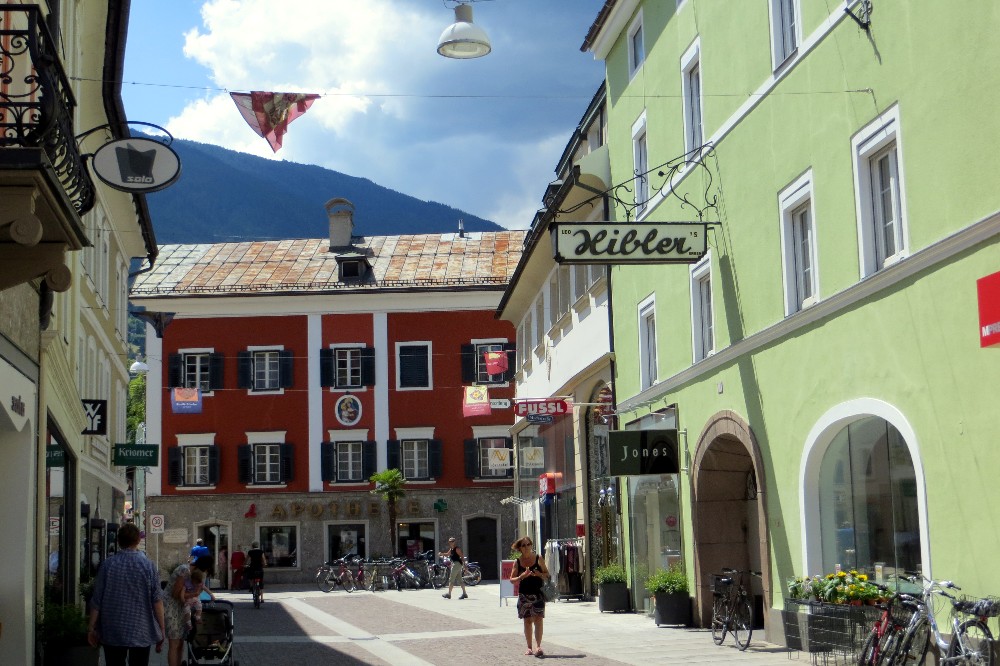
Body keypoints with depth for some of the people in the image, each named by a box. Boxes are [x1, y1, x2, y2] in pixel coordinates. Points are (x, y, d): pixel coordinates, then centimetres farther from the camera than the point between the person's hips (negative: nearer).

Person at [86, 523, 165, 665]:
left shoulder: (107, 565, -3)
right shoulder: (149, 566, -5)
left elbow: (96, 601, 0)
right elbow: (157, 600, -6)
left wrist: (91, 628, 10)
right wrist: (161, 629, 2)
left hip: (112, 633, 1)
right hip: (141, 632, -1)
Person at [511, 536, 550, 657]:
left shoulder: (538, 559, 1)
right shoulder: (517, 562, 3)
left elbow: (547, 575, 6)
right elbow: (512, 579, 3)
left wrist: (540, 574, -15)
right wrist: (522, 576, -16)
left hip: (538, 593, -2)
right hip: (524, 594, 2)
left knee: (538, 619, -12)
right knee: (527, 621, 8)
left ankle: (538, 646, -16)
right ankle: (529, 647, 16)